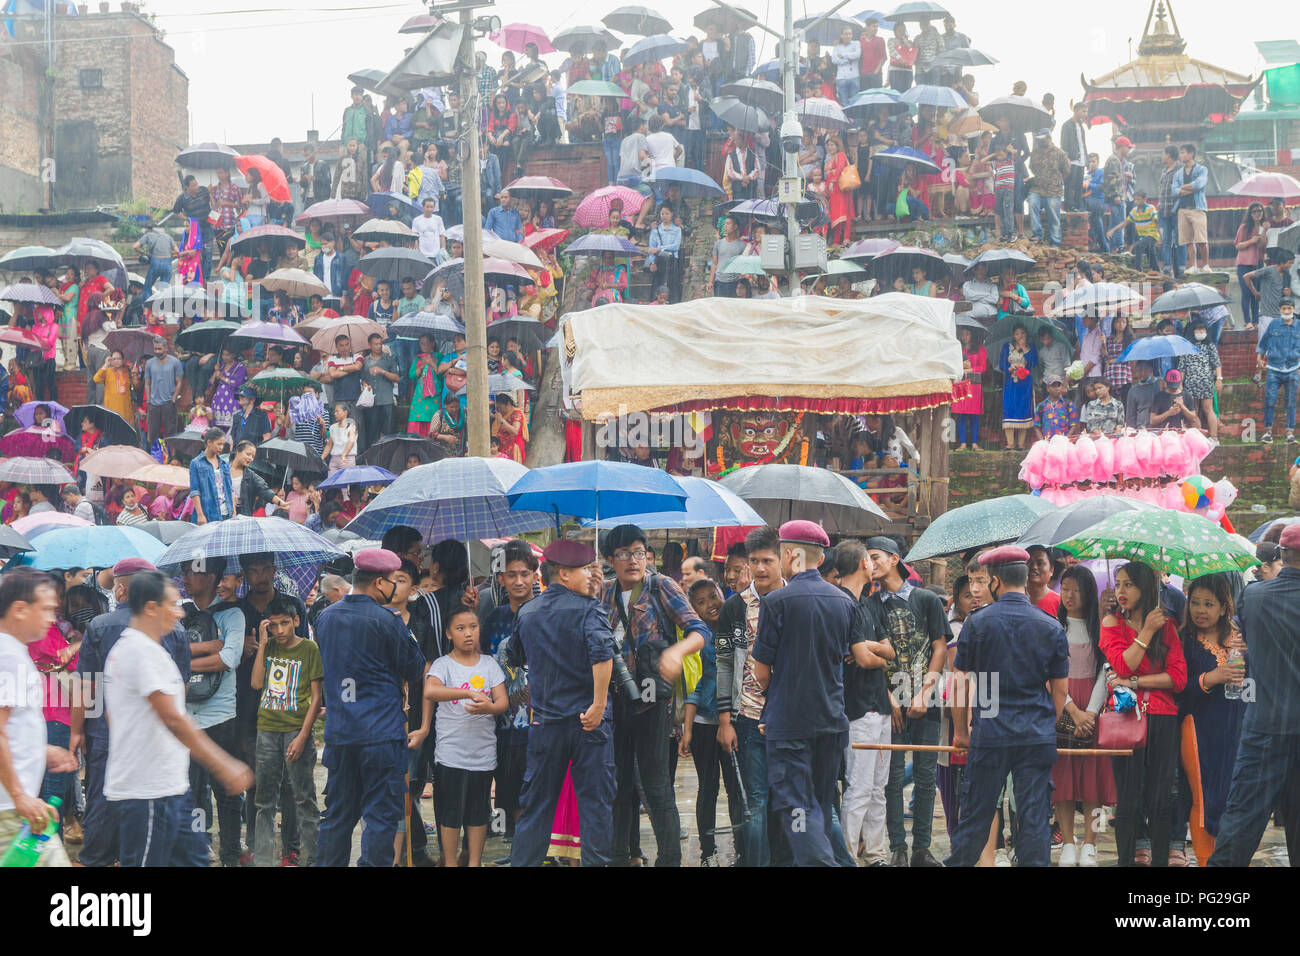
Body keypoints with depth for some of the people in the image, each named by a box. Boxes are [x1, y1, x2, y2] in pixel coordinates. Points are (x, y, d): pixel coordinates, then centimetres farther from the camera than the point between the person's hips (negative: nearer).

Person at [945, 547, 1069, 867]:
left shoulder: (977, 622, -3)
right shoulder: (1052, 627, 3)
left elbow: (961, 682, 0)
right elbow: (1060, 690, 8)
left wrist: (960, 731, 10)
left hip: (988, 735, -1)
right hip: (1038, 738, 1)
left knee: (975, 816, 6)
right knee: (1035, 817, 3)